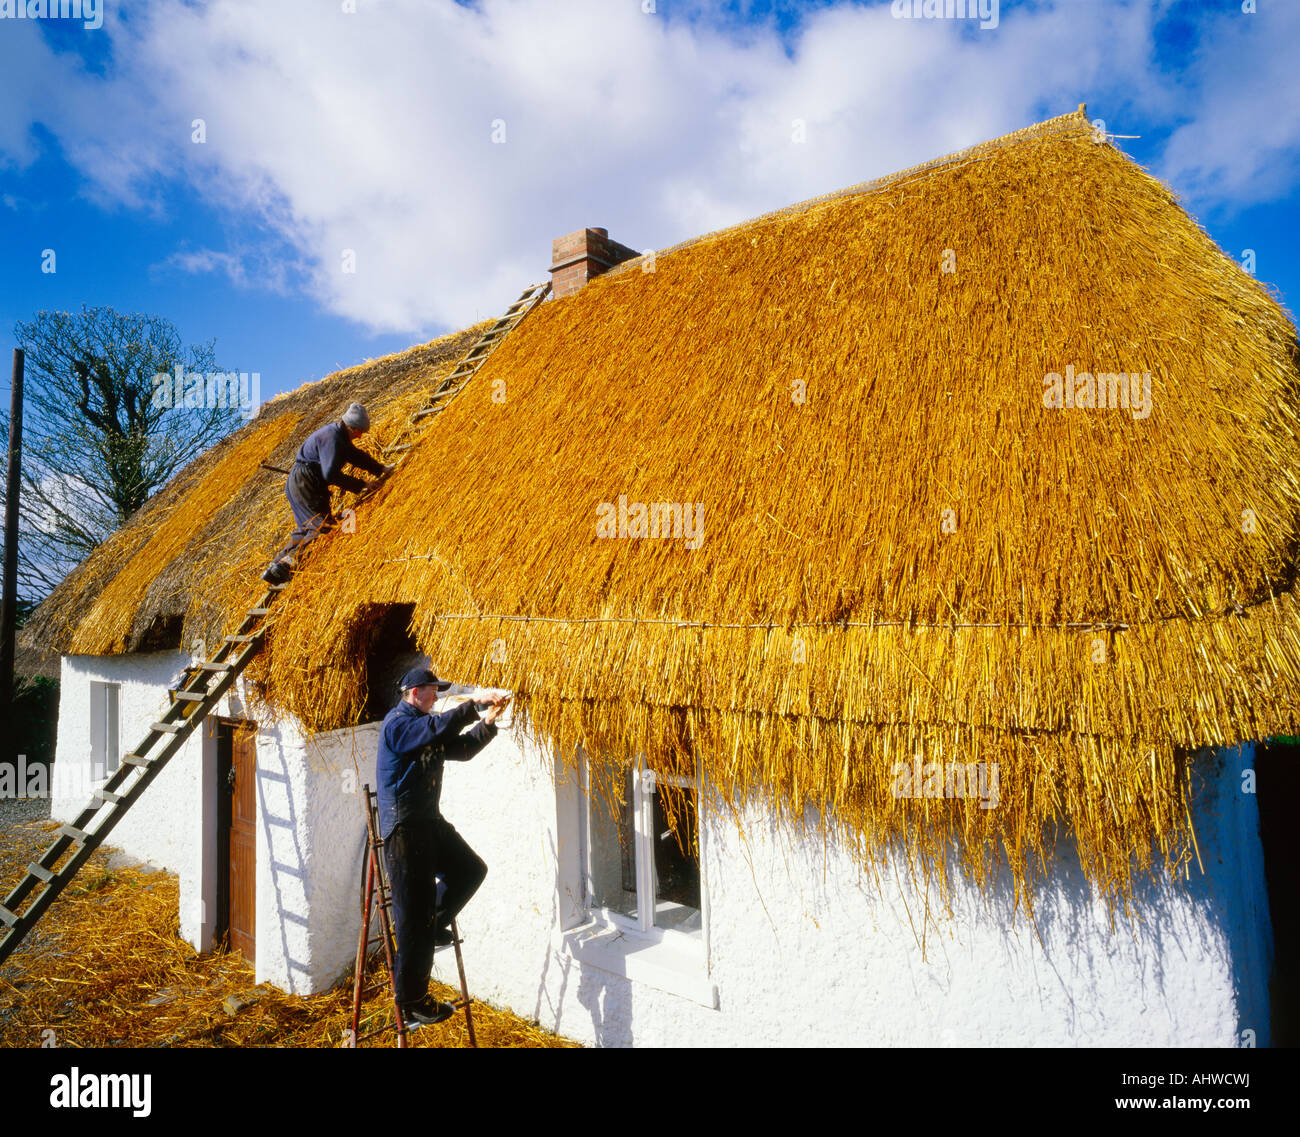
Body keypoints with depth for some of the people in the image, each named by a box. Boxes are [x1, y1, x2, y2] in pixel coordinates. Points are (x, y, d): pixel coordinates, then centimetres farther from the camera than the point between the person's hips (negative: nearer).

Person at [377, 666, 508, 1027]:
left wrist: (488, 722, 1)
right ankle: (411, 1000, 4)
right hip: (404, 825, -9)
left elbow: (461, 750, 13)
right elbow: (440, 728, -31)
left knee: (471, 868, 9)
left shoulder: (423, 726, 16)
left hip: (429, 820, 9)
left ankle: (434, 926, 24)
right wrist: (475, 705, -24)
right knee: (414, 914, -5)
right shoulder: (397, 722, -13)